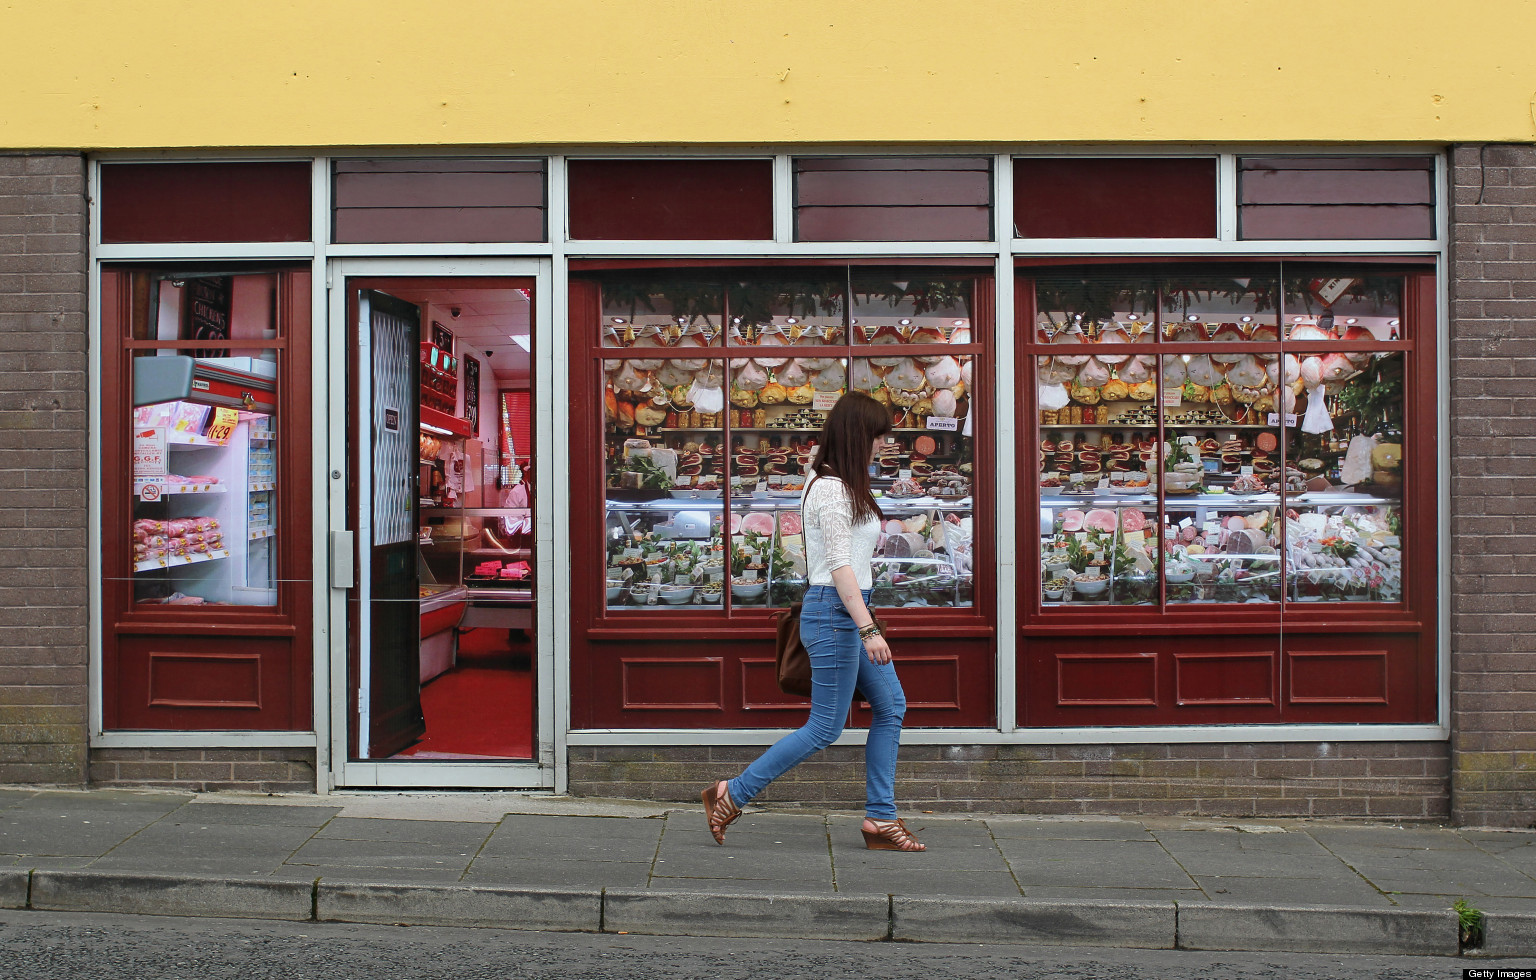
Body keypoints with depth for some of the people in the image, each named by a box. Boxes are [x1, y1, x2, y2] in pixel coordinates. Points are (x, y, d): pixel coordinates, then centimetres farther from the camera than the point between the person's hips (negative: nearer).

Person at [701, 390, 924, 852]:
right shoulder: (831, 489, -16)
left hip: (849, 611, 10)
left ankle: (880, 818, 15)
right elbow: (840, 565, -22)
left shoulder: (843, 485, 15)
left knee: (891, 706, 9)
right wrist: (868, 630, -26)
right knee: (825, 728, -4)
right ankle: (731, 796, 5)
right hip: (835, 612, -10)